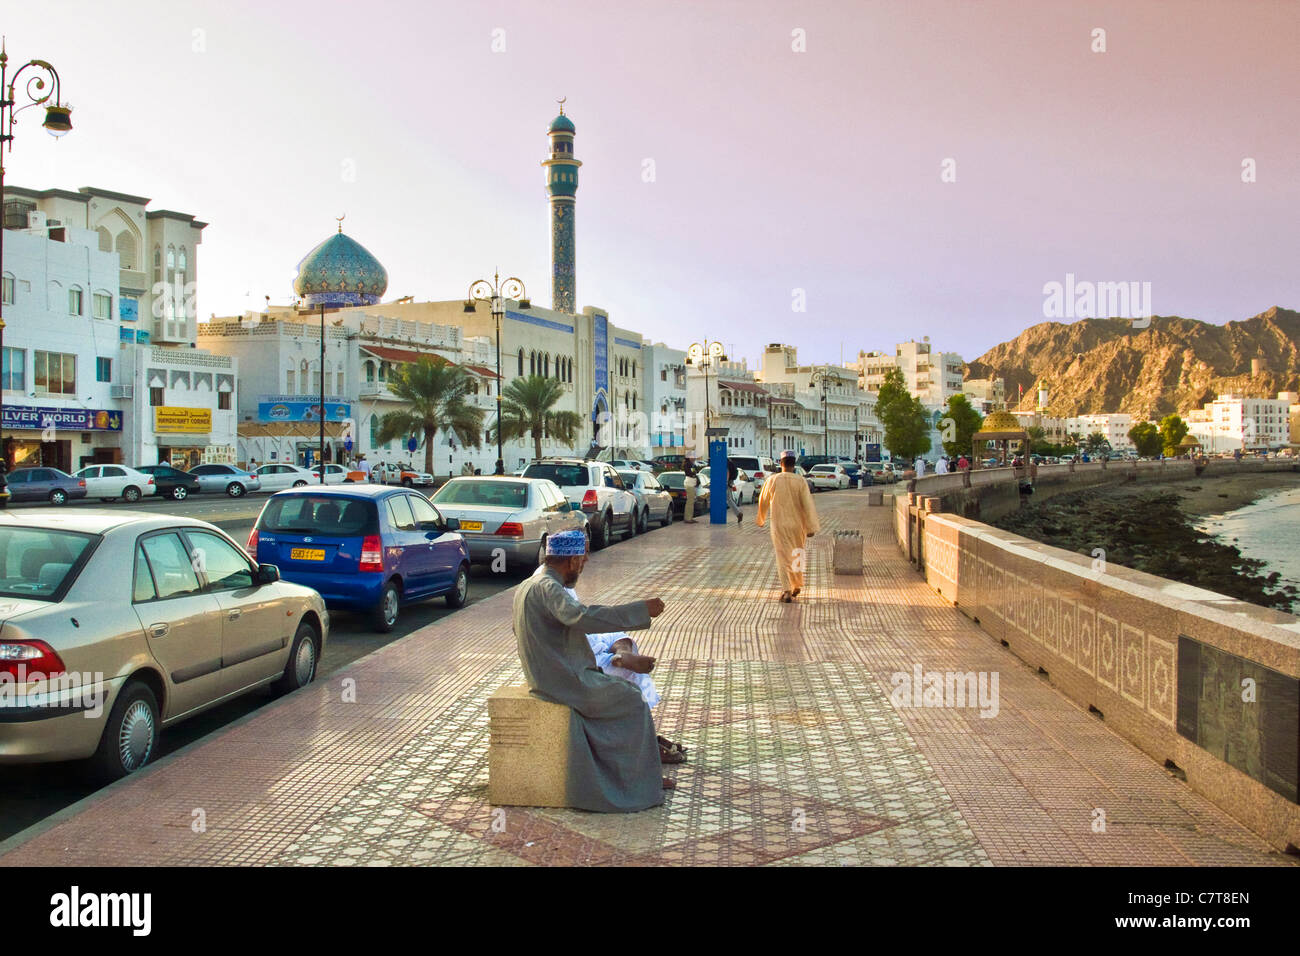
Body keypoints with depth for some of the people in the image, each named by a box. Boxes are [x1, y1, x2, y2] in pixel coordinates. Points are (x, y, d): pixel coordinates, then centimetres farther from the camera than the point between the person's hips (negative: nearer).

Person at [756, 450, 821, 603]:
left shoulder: (771, 481, -6)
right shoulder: (800, 481, -11)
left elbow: (763, 503, 6)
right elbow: (807, 505, -15)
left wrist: (761, 520, 24)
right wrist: (811, 527, -11)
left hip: (779, 526, -1)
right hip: (797, 525, 1)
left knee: (783, 558, 3)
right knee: (797, 555, 20)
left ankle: (787, 591, -9)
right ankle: (797, 585, 33)